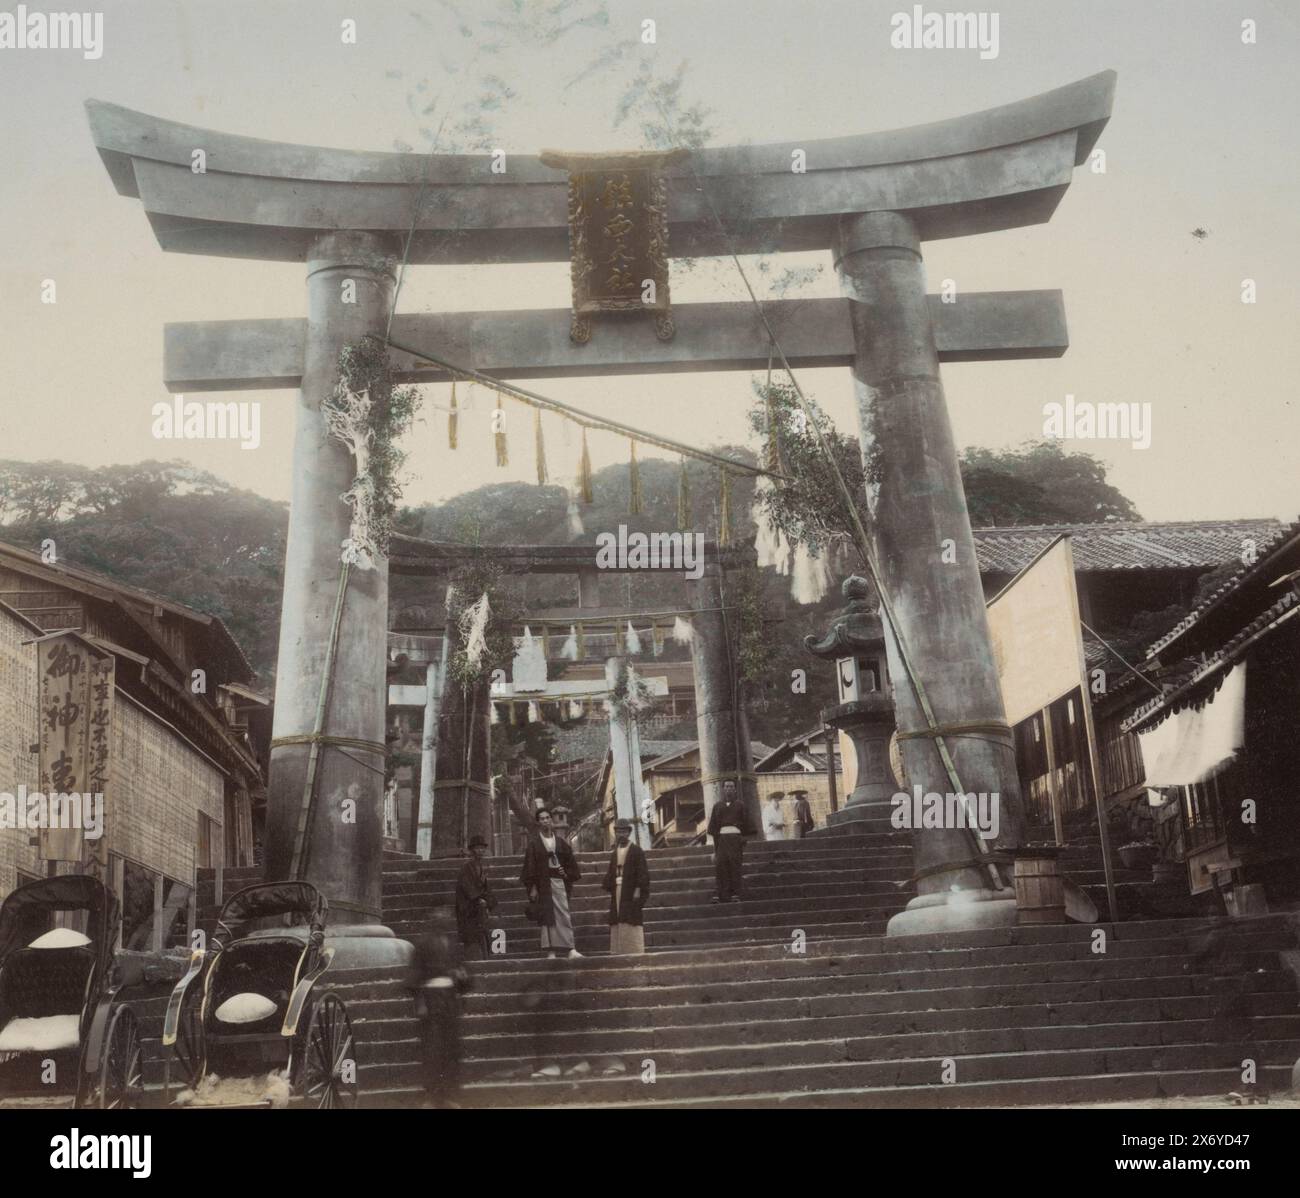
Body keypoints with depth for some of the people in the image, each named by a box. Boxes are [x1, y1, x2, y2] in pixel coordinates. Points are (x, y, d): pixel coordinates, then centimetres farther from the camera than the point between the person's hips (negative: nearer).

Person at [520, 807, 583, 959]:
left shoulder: (559, 840, 9)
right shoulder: (534, 842, -1)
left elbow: (570, 860, 14)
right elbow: (530, 865, -4)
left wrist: (568, 875, -1)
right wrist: (532, 887, -10)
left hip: (559, 881, 3)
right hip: (543, 882, -3)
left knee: (565, 915, 0)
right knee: (548, 916, -3)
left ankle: (571, 949, -1)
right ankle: (550, 951, -1)